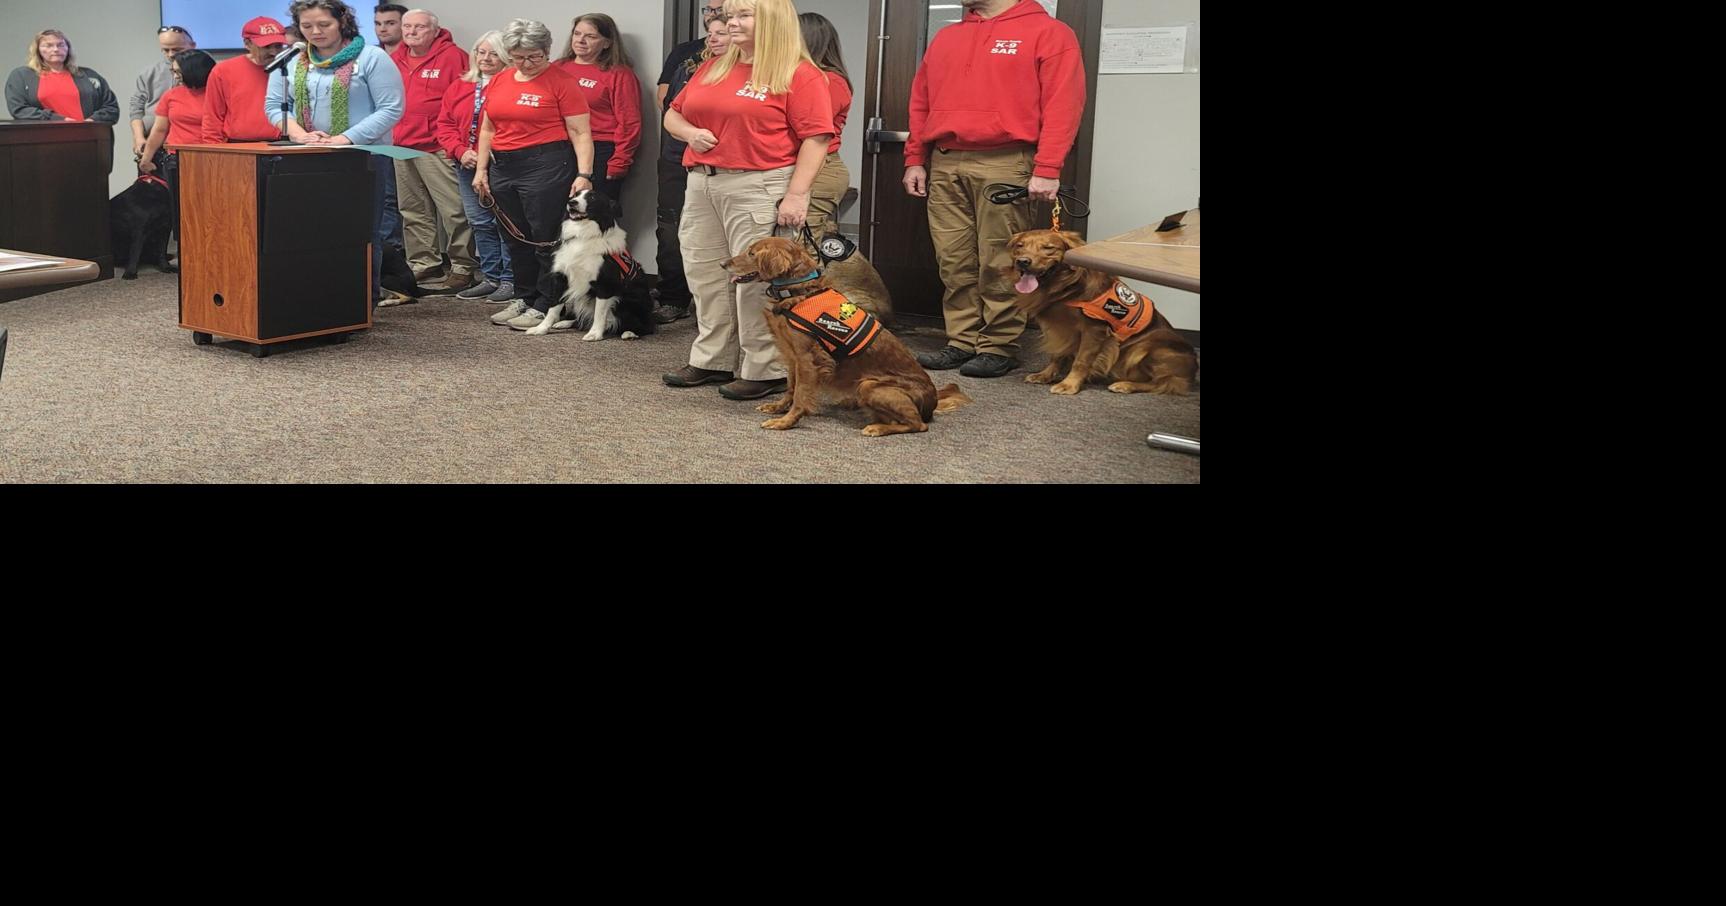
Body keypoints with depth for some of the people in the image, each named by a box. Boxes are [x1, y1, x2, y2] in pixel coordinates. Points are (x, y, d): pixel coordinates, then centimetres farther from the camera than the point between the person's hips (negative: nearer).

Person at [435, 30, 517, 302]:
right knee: (480, 223, 12)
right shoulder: (459, 87, 14)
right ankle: (491, 278, 21)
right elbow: (445, 124, 12)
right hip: (467, 165, 7)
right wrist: (461, 152, -5)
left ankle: (510, 280, 0)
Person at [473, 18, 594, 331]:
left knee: (546, 239, -3)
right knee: (516, 239, 12)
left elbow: (580, 132, -9)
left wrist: (584, 174, -17)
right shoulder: (499, 81, 12)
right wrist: (481, 169, 15)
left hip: (546, 167, -7)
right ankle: (526, 298, 24)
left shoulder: (561, 81, -7)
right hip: (503, 169, 7)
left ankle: (545, 306, 5)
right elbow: (488, 129, 19)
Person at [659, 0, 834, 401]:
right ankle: (712, 360, 23)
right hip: (702, 185, 8)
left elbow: (816, 138, -12)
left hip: (759, 187, -8)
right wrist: (689, 132, 0)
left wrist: (797, 194, -19)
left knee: (756, 279, -5)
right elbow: (674, 114, 24)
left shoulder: (799, 75, -6)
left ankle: (766, 371, 3)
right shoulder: (712, 69, 16)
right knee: (705, 276, 12)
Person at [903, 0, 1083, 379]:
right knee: (954, 262, 4)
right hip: (944, 166, 6)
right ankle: (962, 342, 11)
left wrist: (1047, 169, -15)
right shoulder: (945, 38, 21)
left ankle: (1000, 347, 3)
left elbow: (1062, 105, -6)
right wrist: (915, 159, 13)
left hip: (1004, 164, -5)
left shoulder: (1048, 33, 2)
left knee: (999, 263, -5)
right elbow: (921, 103, 23)